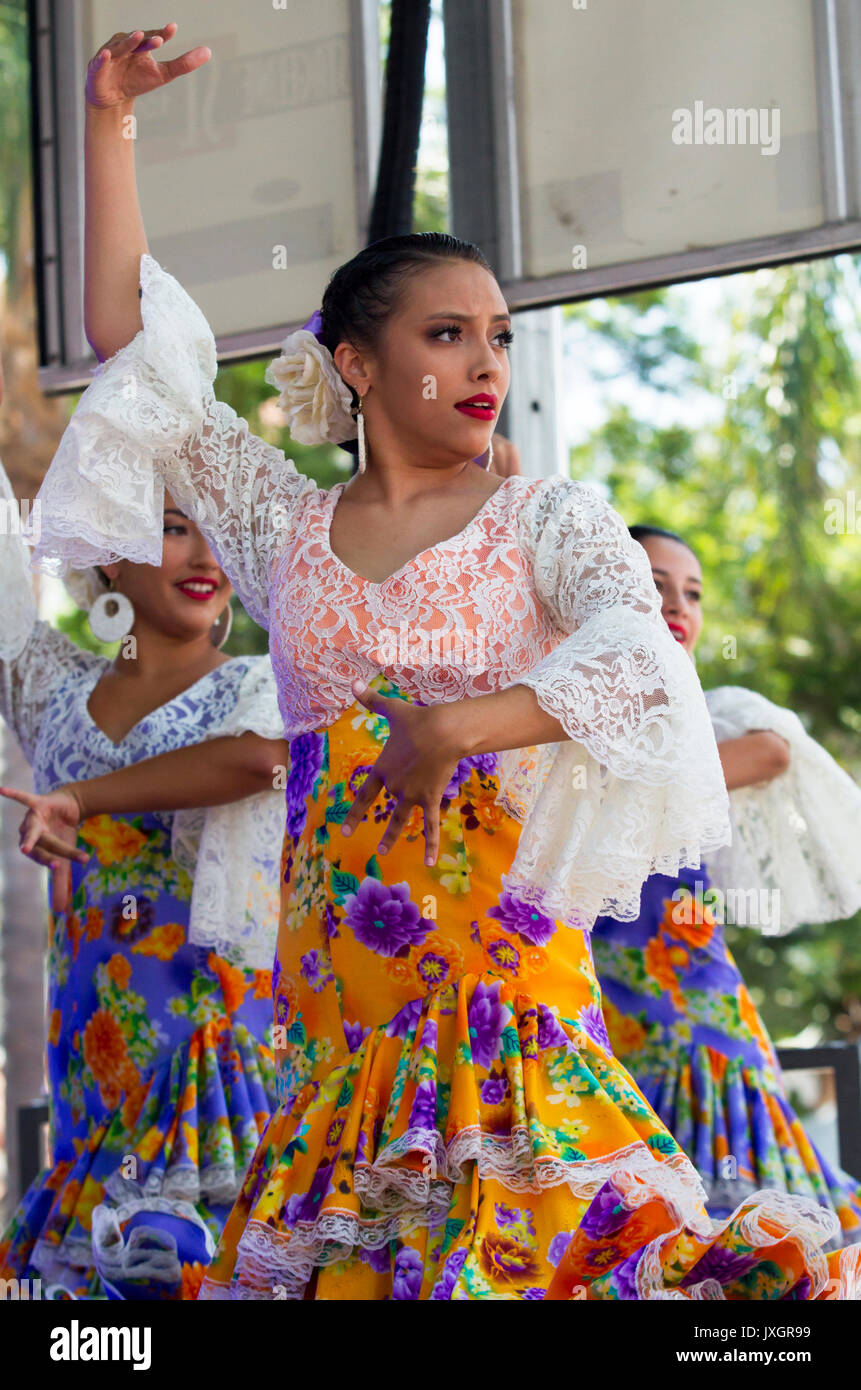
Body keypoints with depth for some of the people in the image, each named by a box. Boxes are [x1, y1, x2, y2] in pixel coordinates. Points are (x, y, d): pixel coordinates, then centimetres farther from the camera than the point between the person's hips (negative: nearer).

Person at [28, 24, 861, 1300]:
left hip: (501, 942, -3)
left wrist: (449, 729, -18)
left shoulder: (548, 520, 6)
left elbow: (640, 660, -12)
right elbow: (133, 345, 14)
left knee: (525, 1231, -11)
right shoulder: (286, 527, 12)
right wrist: (109, 124, 12)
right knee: (349, 1241, 0)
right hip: (337, 967, 3)